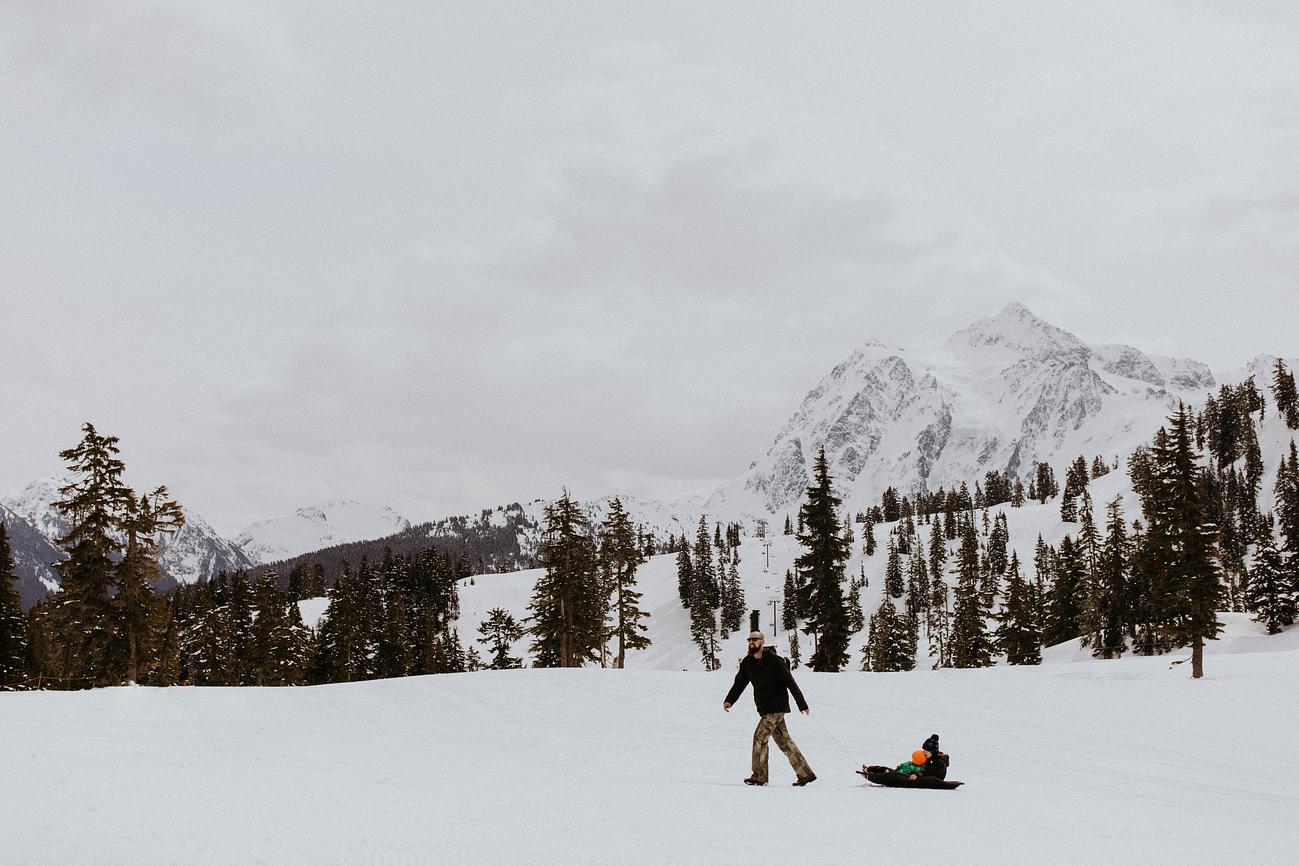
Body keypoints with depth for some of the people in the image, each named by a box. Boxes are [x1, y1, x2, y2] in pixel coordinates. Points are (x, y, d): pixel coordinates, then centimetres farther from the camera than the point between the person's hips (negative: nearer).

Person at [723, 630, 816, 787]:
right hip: (765, 708, 7)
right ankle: (805, 774, 15)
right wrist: (729, 700, -10)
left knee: (760, 737, -11)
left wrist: (802, 705, -11)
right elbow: (739, 683, 6)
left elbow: (791, 683, -11)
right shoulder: (747, 663, 6)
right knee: (784, 741, 10)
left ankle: (759, 776, -2)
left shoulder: (774, 661, -14)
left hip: (776, 707, -7)